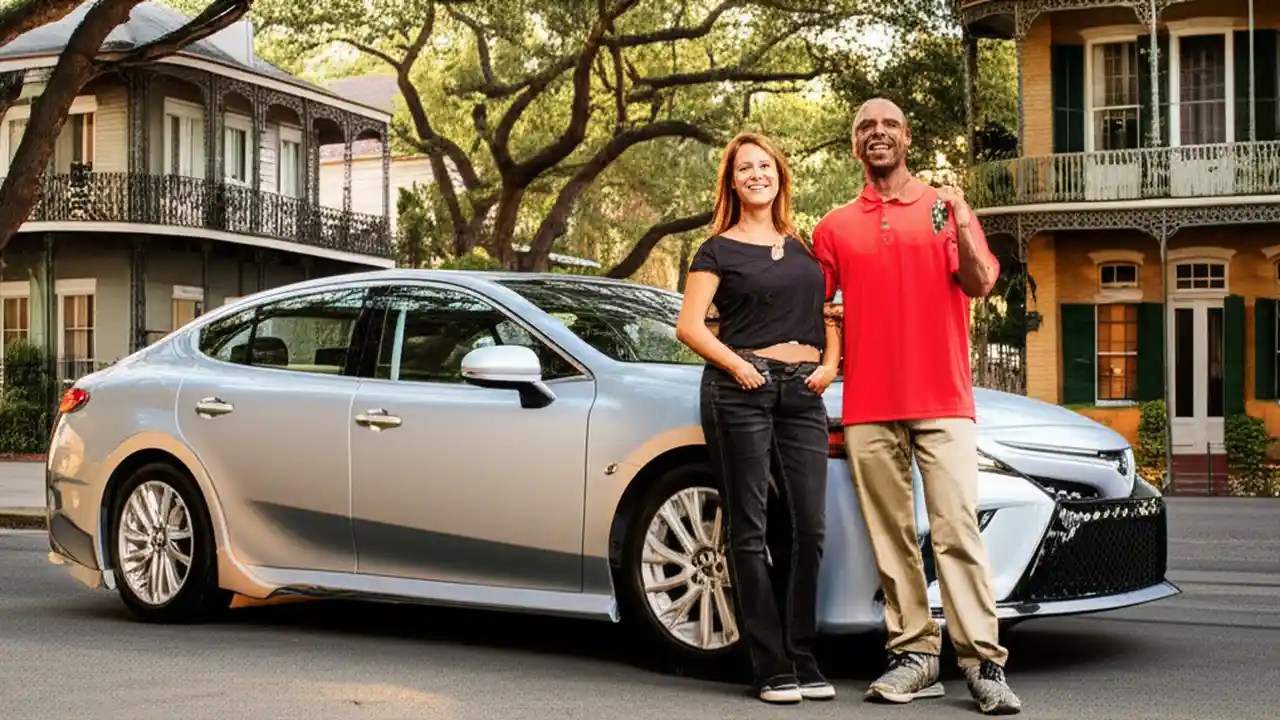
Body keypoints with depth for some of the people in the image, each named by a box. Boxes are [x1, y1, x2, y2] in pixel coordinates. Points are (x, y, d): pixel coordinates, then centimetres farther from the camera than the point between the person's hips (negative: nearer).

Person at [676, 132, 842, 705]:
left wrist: (830, 363, 4)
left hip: (803, 393, 5)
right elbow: (689, 326, -3)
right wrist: (736, 366, -13)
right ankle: (772, 668, 1)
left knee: (810, 527, -1)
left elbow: (830, 313, 21)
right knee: (749, 530, -3)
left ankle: (803, 660, 9)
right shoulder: (719, 250, 4)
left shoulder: (802, 248, 18)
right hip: (741, 392, -4)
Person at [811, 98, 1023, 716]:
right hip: (867, 407, 3)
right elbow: (815, 306, 19)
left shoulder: (944, 208, 9)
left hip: (942, 401, -2)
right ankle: (914, 654, 7)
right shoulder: (835, 228, 14)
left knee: (957, 530, -9)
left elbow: (979, 284, -4)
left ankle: (984, 663, -8)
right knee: (891, 537, 2)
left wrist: (961, 225, -20)